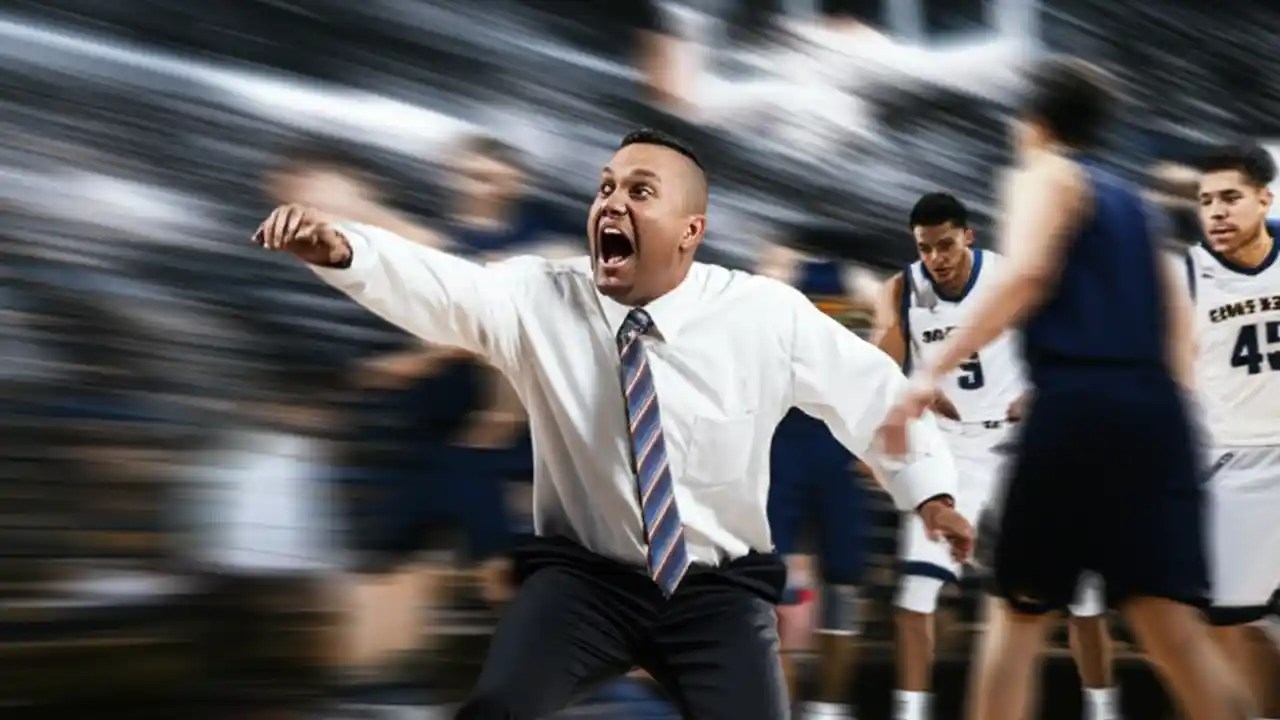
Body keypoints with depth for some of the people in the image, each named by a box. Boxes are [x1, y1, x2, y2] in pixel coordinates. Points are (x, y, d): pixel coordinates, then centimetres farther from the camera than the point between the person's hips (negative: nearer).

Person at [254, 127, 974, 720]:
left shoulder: (766, 314, -8)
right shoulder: (537, 298, -8)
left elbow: (870, 386, 5)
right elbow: (435, 286, -23)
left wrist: (930, 486, 6)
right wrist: (341, 248, -41)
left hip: (719, 587, 1)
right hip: (585, 575, 0)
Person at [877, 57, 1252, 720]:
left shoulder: (1045, 176, 6)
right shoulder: (1130, 200, 26)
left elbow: (1026, 274, -14)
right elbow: (1176, 323, 22)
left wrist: (933, 372, -17)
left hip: (1076, 404, -5)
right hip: (1155, 409, 6)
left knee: (1019, 609, 9)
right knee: (1173, 629, 0)